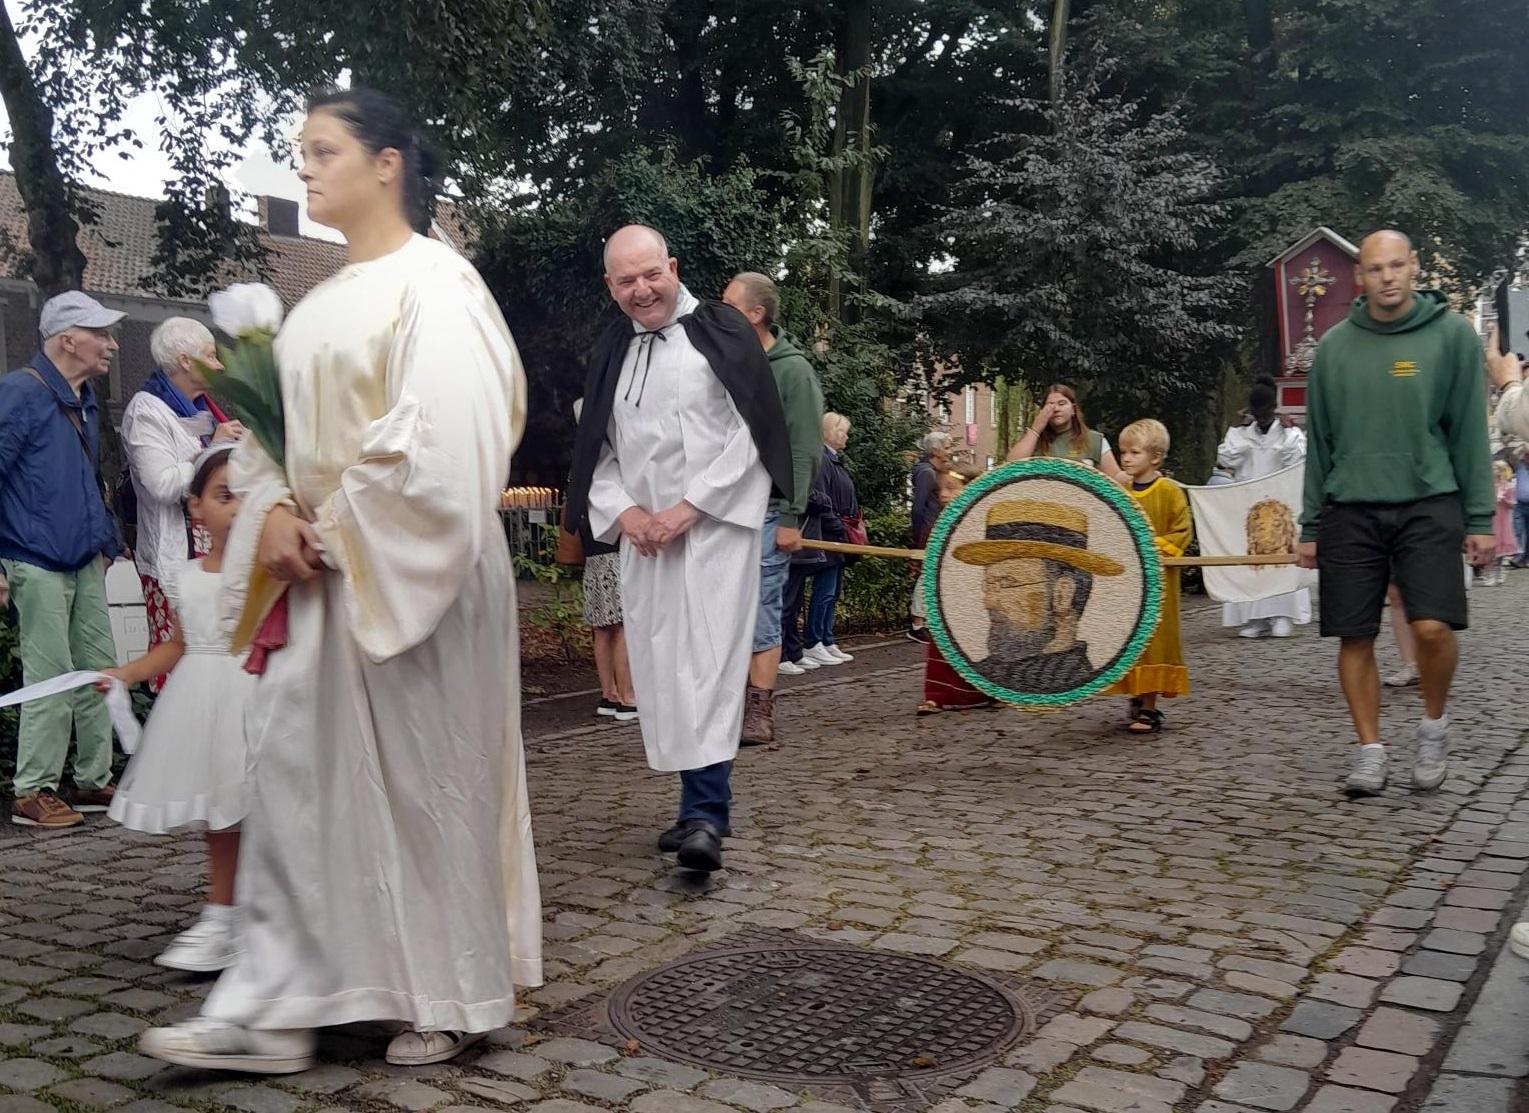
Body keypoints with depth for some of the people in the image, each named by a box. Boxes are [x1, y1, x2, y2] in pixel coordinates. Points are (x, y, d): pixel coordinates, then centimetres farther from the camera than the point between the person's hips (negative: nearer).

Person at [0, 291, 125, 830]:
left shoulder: (84, 400, 15)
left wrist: (105, 541, 20)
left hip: (85, 563, 8)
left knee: (100, 670, 10)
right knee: (52, 678, -5)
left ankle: (94, 780, 20)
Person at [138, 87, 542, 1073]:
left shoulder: (434, 281, -10)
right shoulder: (325, 299, 15)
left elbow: (442, 437, -19)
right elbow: (279, 424, 16)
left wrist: (341, 529, -14)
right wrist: (278, 510, -3)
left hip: (412, 572, -8)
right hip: (330, 572, 8)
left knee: (427, 780, 2)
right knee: (297, 771, 7)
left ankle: (460, 1002, 19)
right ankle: (276, 1010, 17)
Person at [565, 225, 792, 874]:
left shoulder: (720, 332, -1)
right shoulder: (610, 352, 14)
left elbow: (752, 433, -7)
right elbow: (597, 448, 15)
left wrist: (688, 507, -12)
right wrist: (623, 511, -3)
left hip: (716, 528, -5)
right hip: (643, 536, 6)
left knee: (707, 662, -14)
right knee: (662, 668, 5)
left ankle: (706, 813, -16)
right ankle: (701, 805, 14)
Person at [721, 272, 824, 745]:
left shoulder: (792, 370, -4)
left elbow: (802, 451, -8)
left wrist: (791, 517, -13)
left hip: (766, 512, -6)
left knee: (761, 613, -5)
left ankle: (759, 716, 0)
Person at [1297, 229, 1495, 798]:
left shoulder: (1452, 334, 1)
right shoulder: (1334, 346, 7)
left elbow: (1469, 431, 1)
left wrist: (1480, 518, -2)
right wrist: (1311, 527, 10)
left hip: (1428, 504, -2)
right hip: (1351, 510, 2)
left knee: (1432, 626, -15)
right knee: (1355, 639, 2)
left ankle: (1434, 723, 14)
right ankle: (1370, 751, 17)